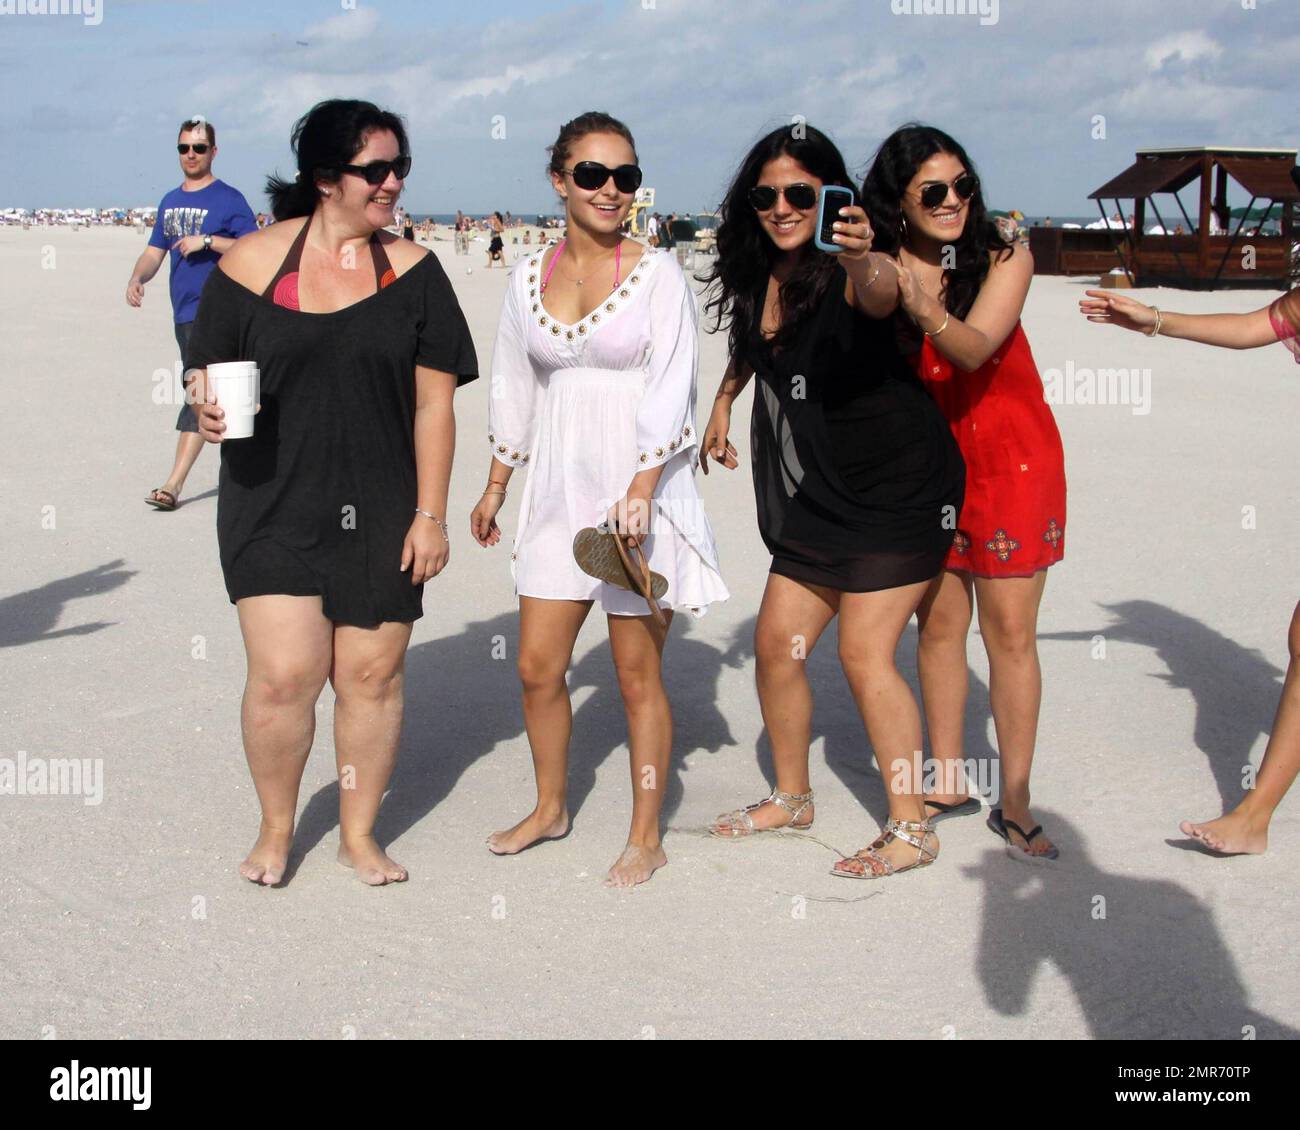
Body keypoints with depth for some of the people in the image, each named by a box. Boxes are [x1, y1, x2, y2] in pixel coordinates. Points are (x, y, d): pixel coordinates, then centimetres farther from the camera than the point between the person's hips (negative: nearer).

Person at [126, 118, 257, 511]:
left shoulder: (229, 199, -4)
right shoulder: (170, 202, 17)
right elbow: (154, 251, 19)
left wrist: (207, 241, -19)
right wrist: (137, 277, -1)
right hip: (183, 313, 8)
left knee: (199, 391, -15)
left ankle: (174, 485, -20)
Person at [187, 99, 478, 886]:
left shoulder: (412, 272, 2)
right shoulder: (253, 262, -1)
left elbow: (434, 403, 1)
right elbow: (210, 371, 7)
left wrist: (430, 514, -3)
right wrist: (209, 412, -17)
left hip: (381, 511, 1)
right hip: (273, 504, -1)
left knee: (373, 673, 5)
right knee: (283, 674, -6)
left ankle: (360, 833, 25)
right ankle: (277, 828, 19)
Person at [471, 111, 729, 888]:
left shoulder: (657, 274, -5)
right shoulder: (530, 278, 8)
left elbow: (670, 388, -11)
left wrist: (638, 494, -20)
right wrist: (495, 487, 18)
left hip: (641, 491, -4)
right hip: (559, 492, 4)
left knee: (639, 676, 3)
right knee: (538, 666, 8)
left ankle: (647, 838, 17)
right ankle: (550, 808, 31)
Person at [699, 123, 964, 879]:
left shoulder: (851, 275, -19)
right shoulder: (760, 277, 3)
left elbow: (882, 291, -46)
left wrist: (861, 257, -65)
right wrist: (725, 399, 17)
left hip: (896, 492, -8)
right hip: (815, 499, 8)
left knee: (865, 654, -9)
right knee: (776, 644, 9)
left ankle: (913, 829, 5)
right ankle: (792, 797, 29)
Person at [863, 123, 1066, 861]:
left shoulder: (1004, 259, -12)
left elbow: (975, 348, -28)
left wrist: (929, 313, -46)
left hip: (1009, 463, -2)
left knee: (1010, 630, 0)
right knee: (938, 623, 10)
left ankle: (1016, 802, 10)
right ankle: (948, 781, 23)